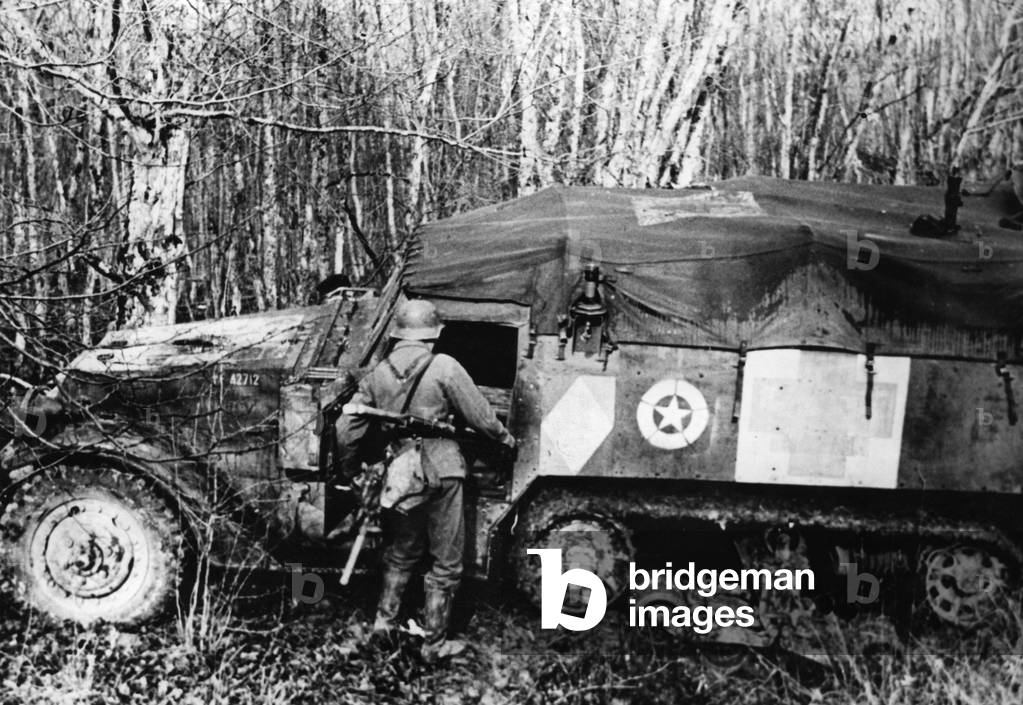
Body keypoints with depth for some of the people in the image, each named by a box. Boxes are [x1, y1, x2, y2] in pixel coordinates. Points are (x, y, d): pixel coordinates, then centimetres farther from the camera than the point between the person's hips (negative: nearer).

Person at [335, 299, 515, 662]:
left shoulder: (379, 373, 1)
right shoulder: (443, 367, -13)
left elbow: (346, 428, 5)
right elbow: (480, 415, -8)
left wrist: (349, 469, 20)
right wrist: (505, 438, 11)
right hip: (440, 476, -5)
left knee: (402, 551, 27)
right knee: (445, 564, 10)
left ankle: (384, 618, 28)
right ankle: (434, 643, 18)